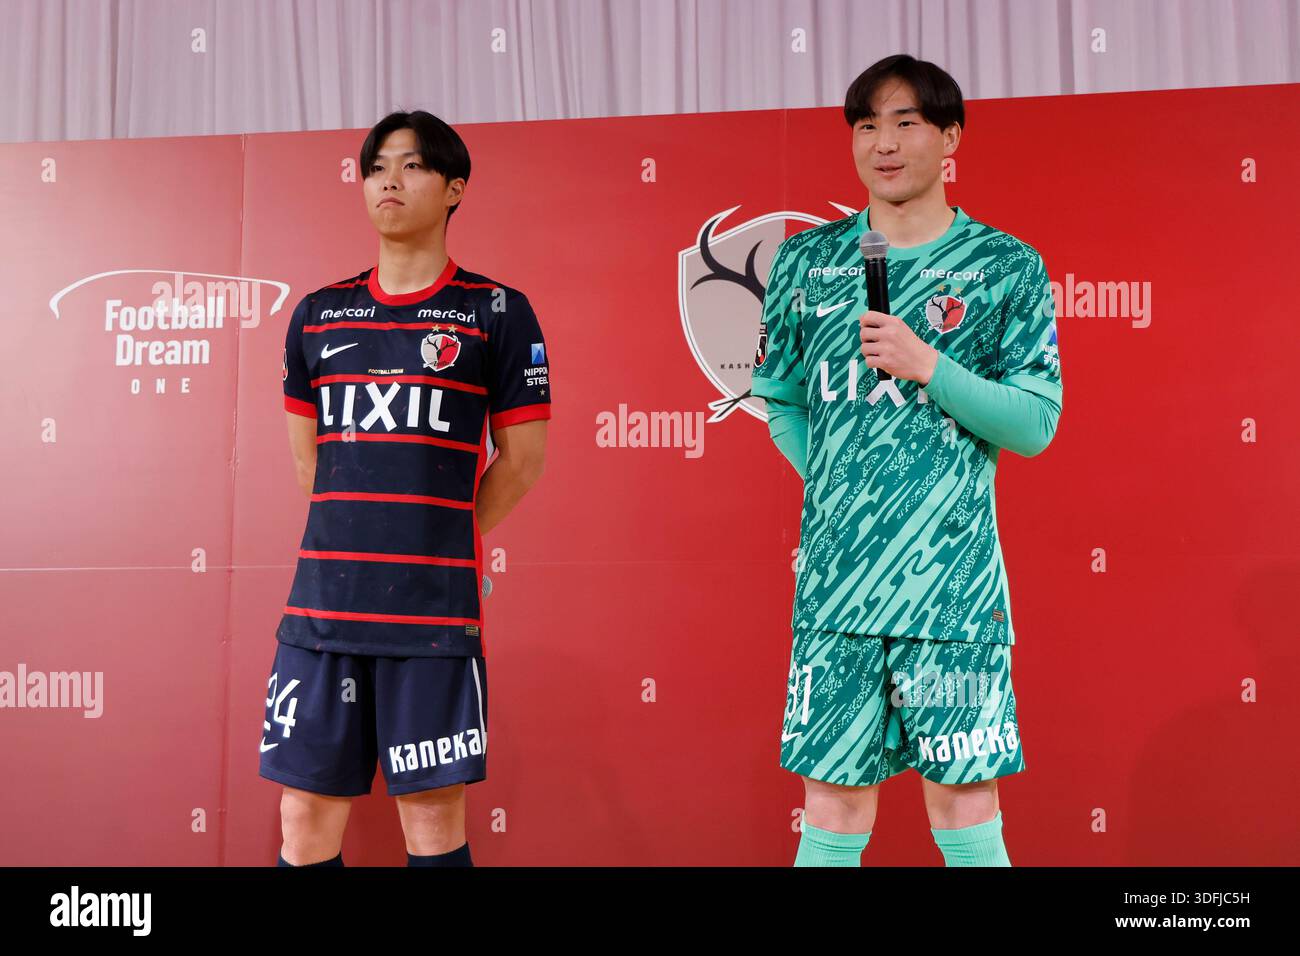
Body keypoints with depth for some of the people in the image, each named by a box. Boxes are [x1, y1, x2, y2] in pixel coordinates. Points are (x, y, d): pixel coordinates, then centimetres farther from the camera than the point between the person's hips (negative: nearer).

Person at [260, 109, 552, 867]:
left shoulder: (497, 312, 0)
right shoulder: (318, 314, 11)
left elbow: (522, 458, 3)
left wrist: (441, 543, 7)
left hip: (436, 611, -3)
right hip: (322, 605, 4)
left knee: (434, 819, 4)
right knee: (306, 821, 7)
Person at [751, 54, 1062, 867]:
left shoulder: (1008, 267, 2)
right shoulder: (808, 260, 8)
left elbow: (1035, 426, -2)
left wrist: (927, 365, -14)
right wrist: (838, 489, 6)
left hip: (954, 585, -1)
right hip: (833, 579, 2)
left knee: (967, 816, 5)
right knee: (833, 816, 8)